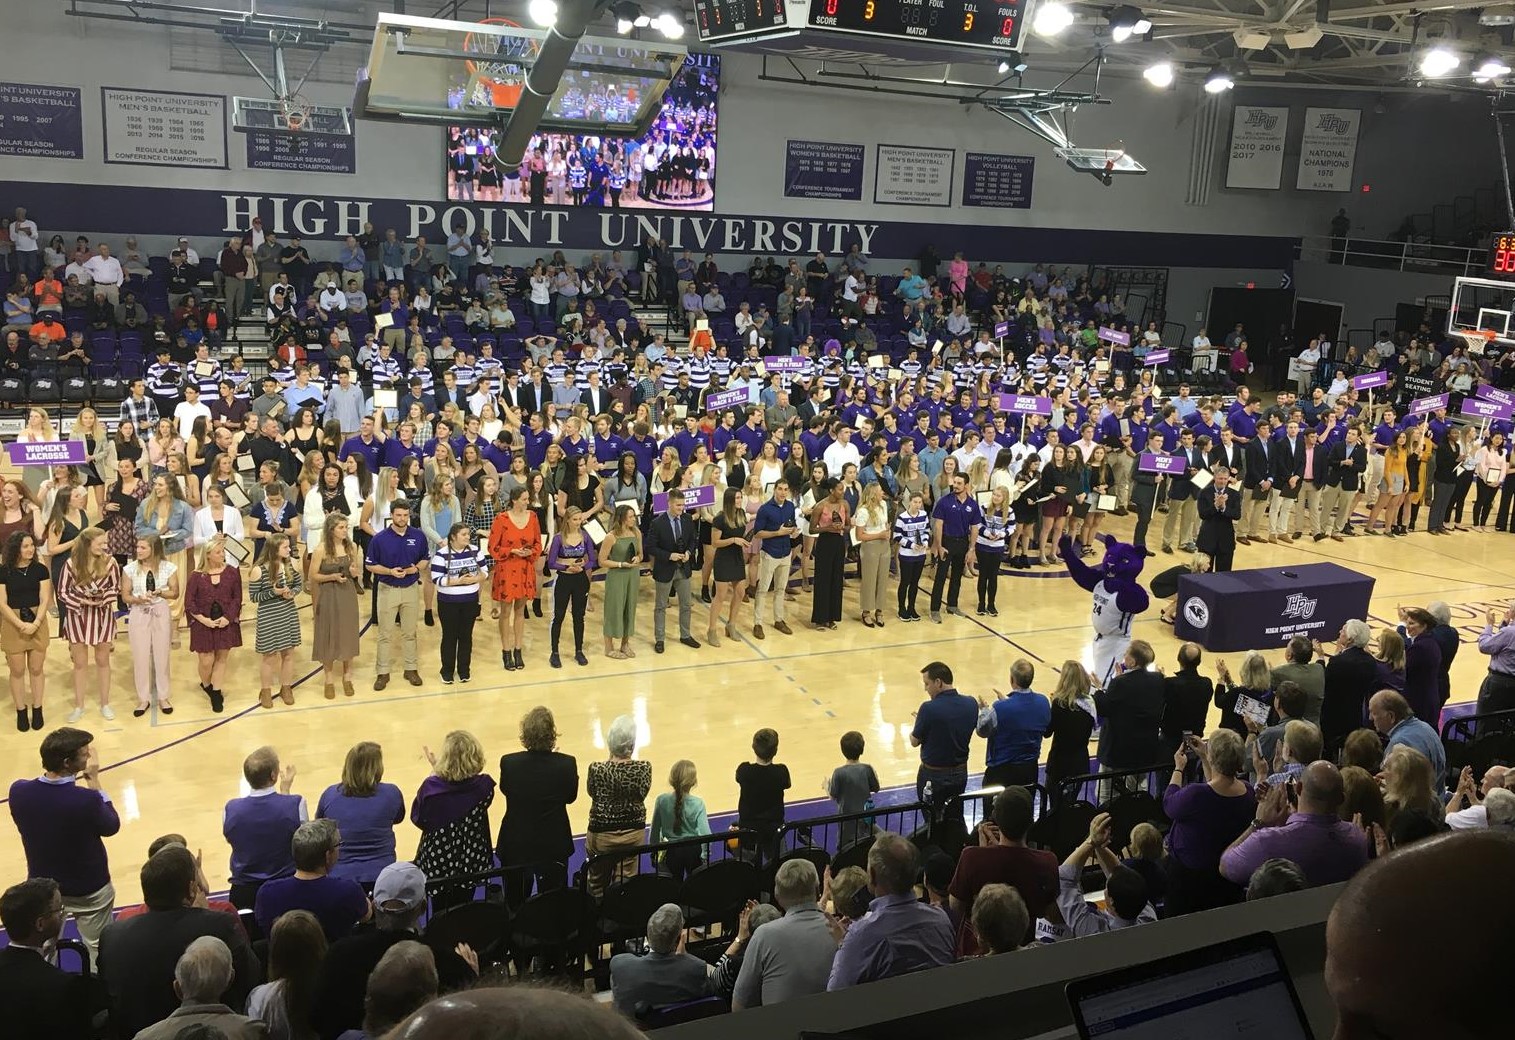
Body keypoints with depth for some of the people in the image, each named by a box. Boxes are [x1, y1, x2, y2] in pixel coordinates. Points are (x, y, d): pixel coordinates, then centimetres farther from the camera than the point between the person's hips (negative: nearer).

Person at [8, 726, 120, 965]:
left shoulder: (19, 791, -20)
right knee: (98, 952, 19)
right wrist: (94, 783, -9)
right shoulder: (87, 800, -32)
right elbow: (111, 826, -10)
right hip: (89, 890, -4)